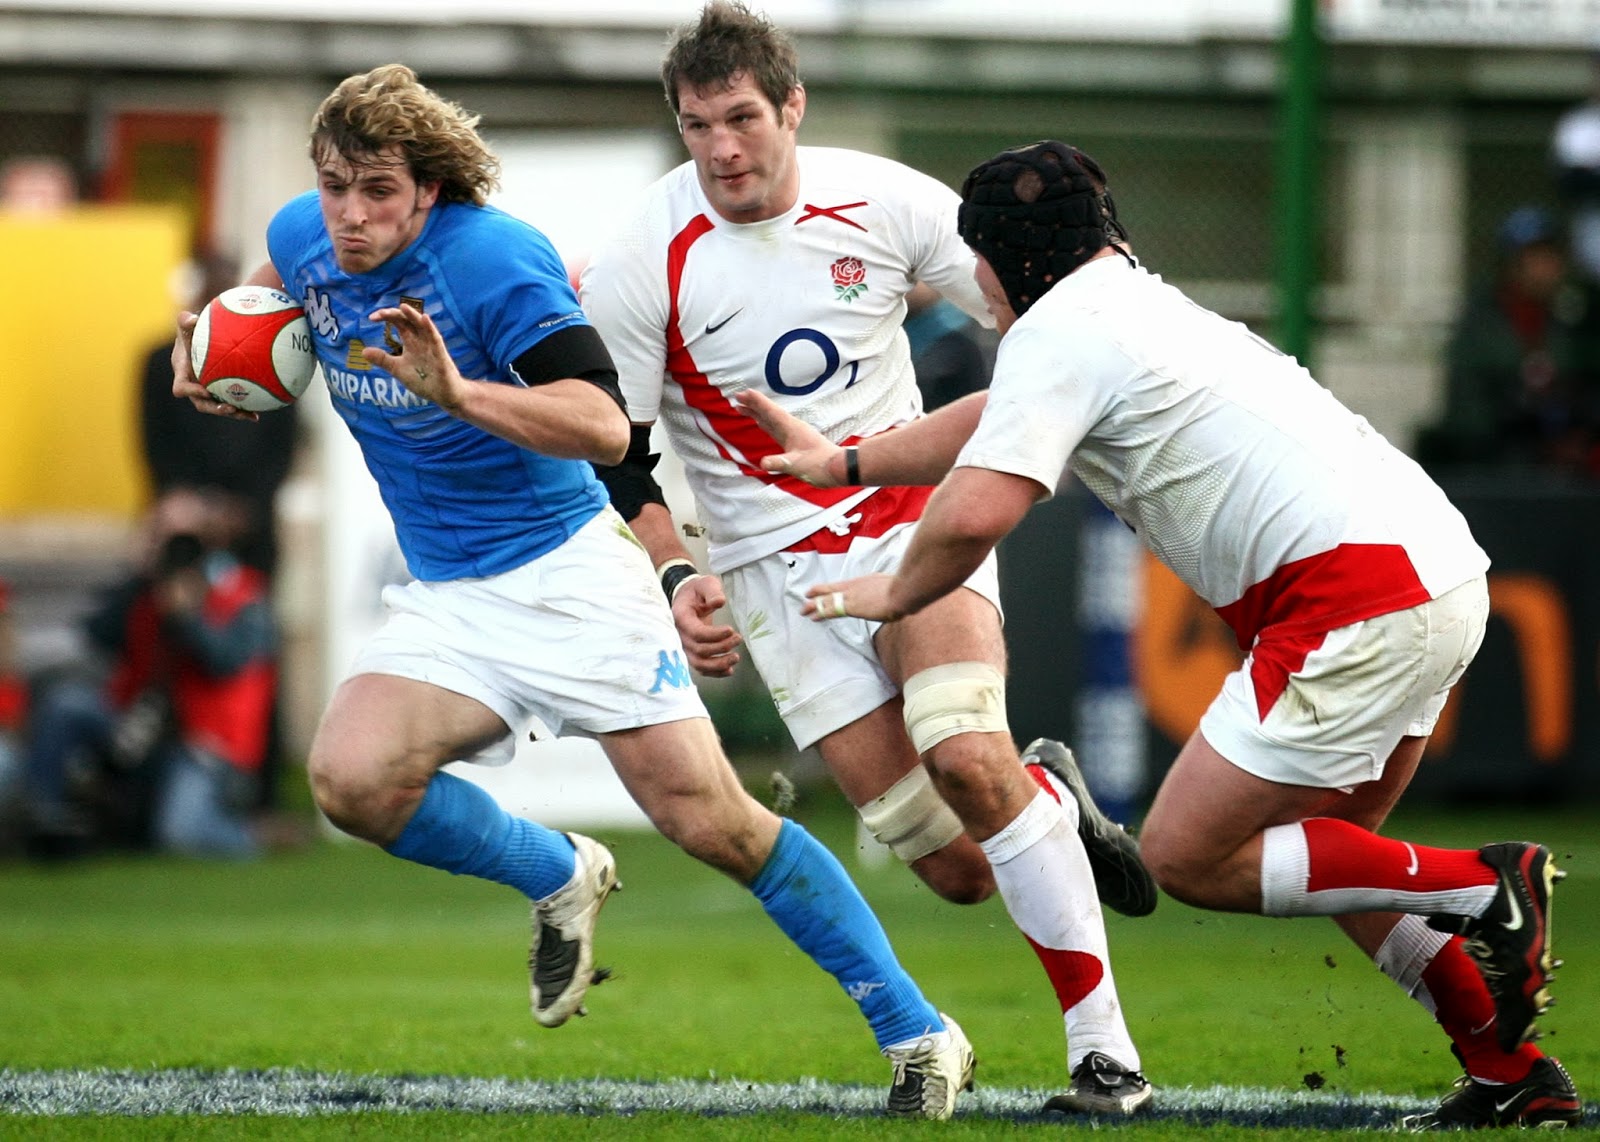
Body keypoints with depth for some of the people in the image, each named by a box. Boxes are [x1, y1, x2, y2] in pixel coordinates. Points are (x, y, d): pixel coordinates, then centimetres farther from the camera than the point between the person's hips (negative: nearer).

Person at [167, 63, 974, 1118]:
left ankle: (919, 1035, 2)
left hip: (568, 571, -6)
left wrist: (458, 392, -40)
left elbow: (605, 427, -29)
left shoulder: (493, 259, -20)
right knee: (350, 781, -22)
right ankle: (558, 880, 5)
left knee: (710, 820, -11)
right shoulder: (306, 241, -1)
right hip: (445, 602, 6)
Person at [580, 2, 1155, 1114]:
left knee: (966, 753, -27)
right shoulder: (643, 266, -10)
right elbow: (615, 458, -3)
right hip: (779, 572, 0)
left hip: (917, 517, 0)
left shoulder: (884, 202, -7)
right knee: (956, 869, -11)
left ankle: (1105, 1047, -18)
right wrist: (677, 580, -17)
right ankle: (1050, 795, 28)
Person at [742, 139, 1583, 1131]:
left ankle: (1488, 888, -7)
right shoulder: (1132, 304, 24)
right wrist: (840, 462, 50)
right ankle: (1515, 1077, 15)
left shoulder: (1057, 332, -5)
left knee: (1186, 855, -4)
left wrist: (897, 594, 5)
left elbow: (973, 516, -16)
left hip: (1354, 595, -10)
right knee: (1319, 854, 21)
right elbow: (999, 422, 42)